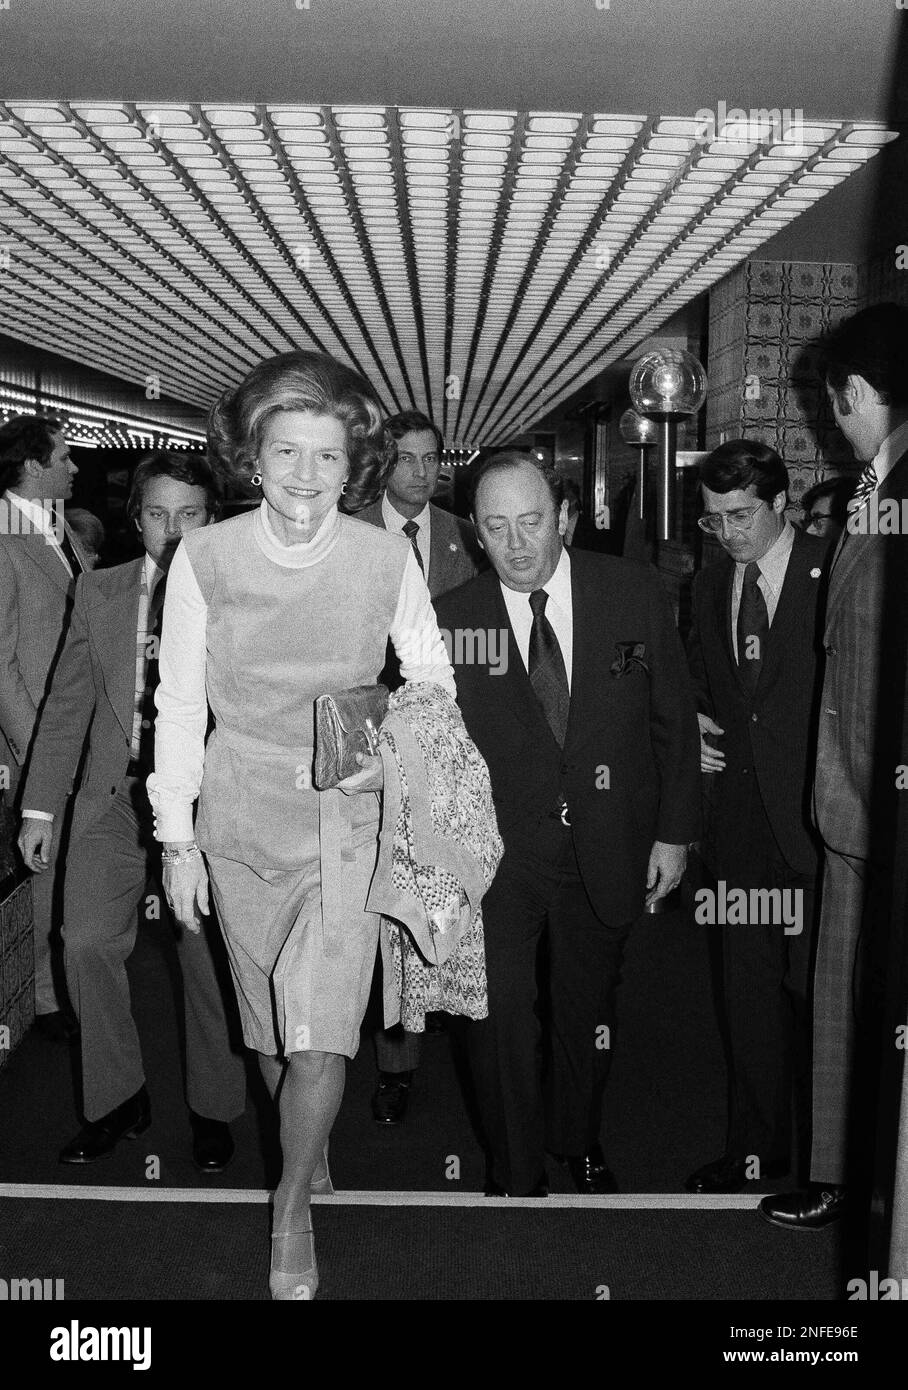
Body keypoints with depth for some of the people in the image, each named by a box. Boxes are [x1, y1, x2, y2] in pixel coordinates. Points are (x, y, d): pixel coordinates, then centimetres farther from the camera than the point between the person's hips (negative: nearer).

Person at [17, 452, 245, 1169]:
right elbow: (68, 703, 10)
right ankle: (118, 1101, 18)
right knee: (88, 942, -3)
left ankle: (213, 1110, 22)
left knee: (209, 954, 2)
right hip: (114, 794, 3)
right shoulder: (97, 592, 9)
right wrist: (40, 807, 7)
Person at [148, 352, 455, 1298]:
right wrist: (177, 838, 0)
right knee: (270, 1030, 15)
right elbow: (179, 703, 0)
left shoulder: (386, 557, -7)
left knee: (320, 1032, -9)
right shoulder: (204, 557, -6)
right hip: (241, 814, 2)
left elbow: (430, 677, 7)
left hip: (347, 817, -1)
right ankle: (308, 1153, 43)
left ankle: (293, 1215, 13)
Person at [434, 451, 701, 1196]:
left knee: (588, 1008, 18)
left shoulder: (634, 592, -6)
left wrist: (674, 832, 2)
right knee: (501, 1015, -1)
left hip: (607, 846, 2)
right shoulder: (452, 619, -8)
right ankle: (516, 1175, 23)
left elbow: (674, 720, 2)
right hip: (498, 851, -1)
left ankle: (578, 1139, 46)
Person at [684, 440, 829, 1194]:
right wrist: (696, 727, 2)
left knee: (823, 997, 2)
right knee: (750, 996, 13)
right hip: (742, 825, 5)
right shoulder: (710, 587, 10)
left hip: (818, 824, -5)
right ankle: (755, 1153, 28)